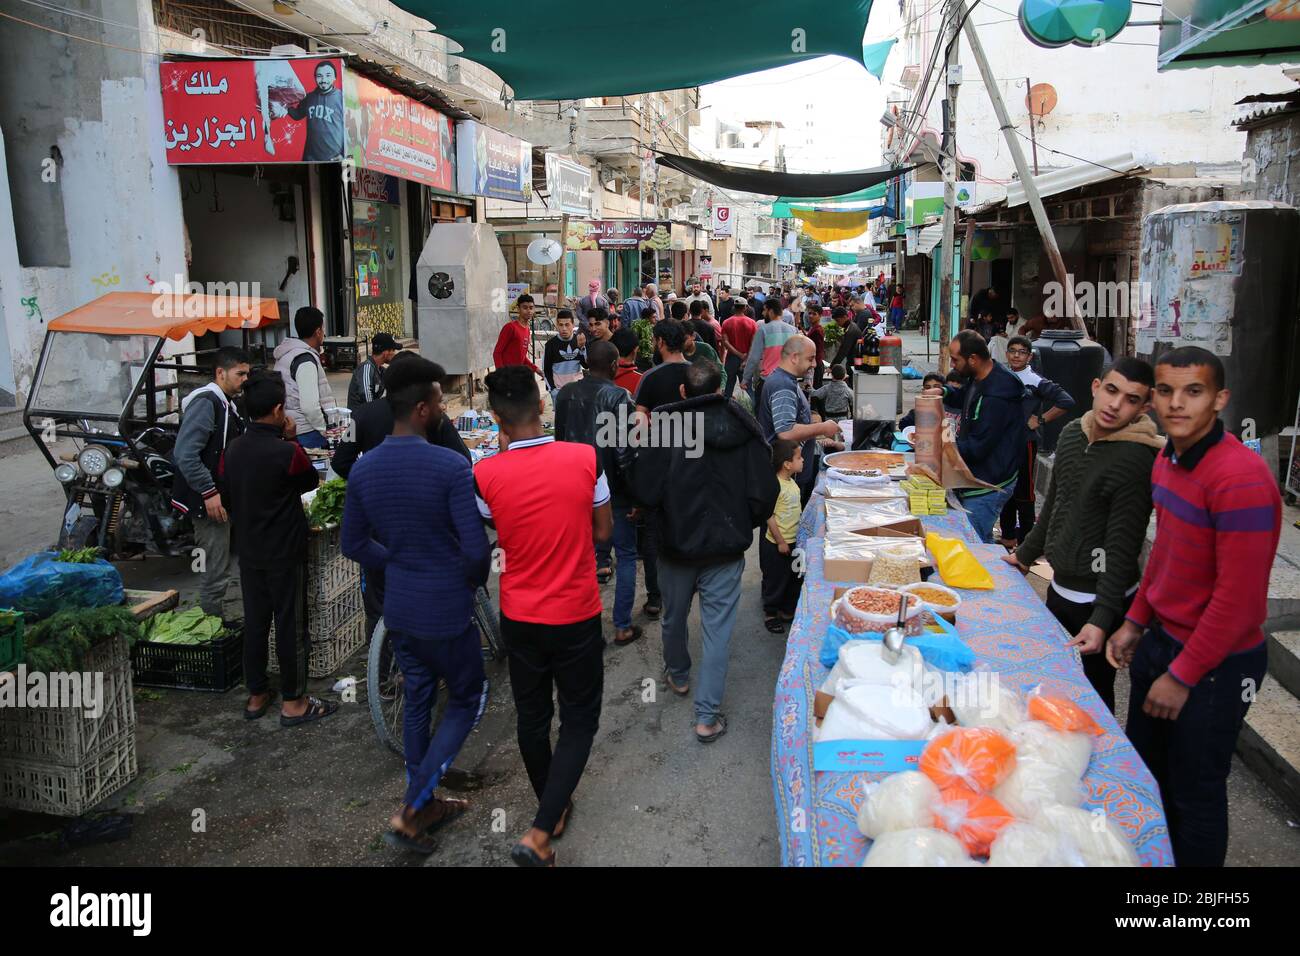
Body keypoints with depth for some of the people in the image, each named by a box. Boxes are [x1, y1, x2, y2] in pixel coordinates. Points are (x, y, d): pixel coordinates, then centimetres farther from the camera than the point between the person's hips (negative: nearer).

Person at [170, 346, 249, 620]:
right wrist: (209, 493, -24)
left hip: (226, 499, 10)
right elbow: (185, 455, -25)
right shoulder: (205, 402, -17)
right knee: (216, 574, -3)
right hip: (210, 503, -10)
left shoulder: (228, 404, 15)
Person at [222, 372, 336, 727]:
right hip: (284, 552, -6)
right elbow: (311, 480, -2)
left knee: (255, 621, 16)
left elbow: (229, 491, 10)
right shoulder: (288, 452, -20)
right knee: (290, 625, 4)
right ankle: (293, 703, 13)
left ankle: (256, 696, 27)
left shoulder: (233, 449, -1)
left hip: (247, 551, 6)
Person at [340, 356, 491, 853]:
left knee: (416, 700, 20)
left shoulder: (363, 468, -2)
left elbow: (354, 545, 6)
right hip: (446, 610, -6)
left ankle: (424, 805, 34)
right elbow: (476, 547, -21)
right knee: (468, 700, 12)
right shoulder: (451, 466, -21)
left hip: (398, 607, 6)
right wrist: (474, 581, 0)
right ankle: (409, 811, 7)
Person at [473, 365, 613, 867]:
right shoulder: (586, 458, -16)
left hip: (519, 618, 2)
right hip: (577, 617, -2)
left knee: (532, 718, 21)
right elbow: (603, 532, -4)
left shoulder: (485, 474, -14)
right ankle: (539, 835, 2)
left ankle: (554, 809, 40)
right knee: (579, 722, 12)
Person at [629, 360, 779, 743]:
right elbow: (764, 495, -8)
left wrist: (666, 513, 5)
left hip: (677, 543, 0)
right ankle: (707, 716, 9)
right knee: (717, 631, 7)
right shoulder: (744, 431, -8)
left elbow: (644, 492, -16)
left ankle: (678, 676, 47)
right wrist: (742, 525, 10)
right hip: (726, 547, 0)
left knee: (674, 617, 23)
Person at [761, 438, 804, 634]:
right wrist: (780, 542, -18)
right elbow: (769, 516, -21)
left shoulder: (792, 483, 6)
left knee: (794, 579, 18)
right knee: (776, 580, 6)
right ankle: (770, 614, 22)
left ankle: (788, 610, 34)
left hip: (793, 541, 9)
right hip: (777, 544, -9)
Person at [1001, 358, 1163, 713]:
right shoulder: (1072, 434, 2)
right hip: (1060, 587, 8)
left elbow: (1123, 547, -22)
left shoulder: (1137, 458, -21)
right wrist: (1025, 554, 24)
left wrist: (1102, 620, -24)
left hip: (1100, 599, -8)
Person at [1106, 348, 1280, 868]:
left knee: (1194, 793, 9)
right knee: (1144, 771, 22)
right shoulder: (1167, 460, 2)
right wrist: (1136, 622, 13)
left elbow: (1239, 599, -24)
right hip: (1161, 640, 8)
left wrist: (1182, 676, -18)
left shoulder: (1241, 477, -25)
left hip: (1215, 665, -8)